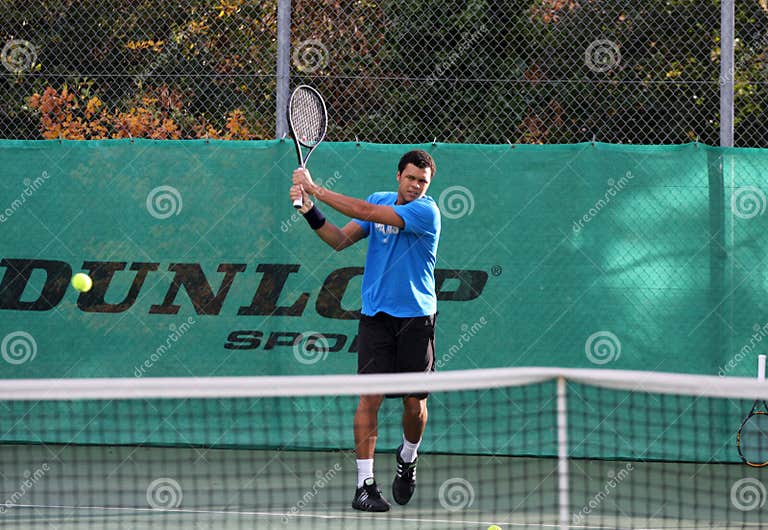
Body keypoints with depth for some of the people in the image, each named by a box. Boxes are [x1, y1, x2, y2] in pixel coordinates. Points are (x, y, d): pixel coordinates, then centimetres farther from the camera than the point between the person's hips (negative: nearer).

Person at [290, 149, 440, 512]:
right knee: (370, 396, -9)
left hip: (415, 317, -3)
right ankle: (365, 484, -9)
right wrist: (310, 210, -11)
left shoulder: (426, 212, -12)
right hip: (376, 315, 3)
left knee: (415, 403, 3)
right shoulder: (380, 200, 7)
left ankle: (407, 458, 34)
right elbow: (339, 240, 5)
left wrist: (315, 189, -18)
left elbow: (366, 212, -20)